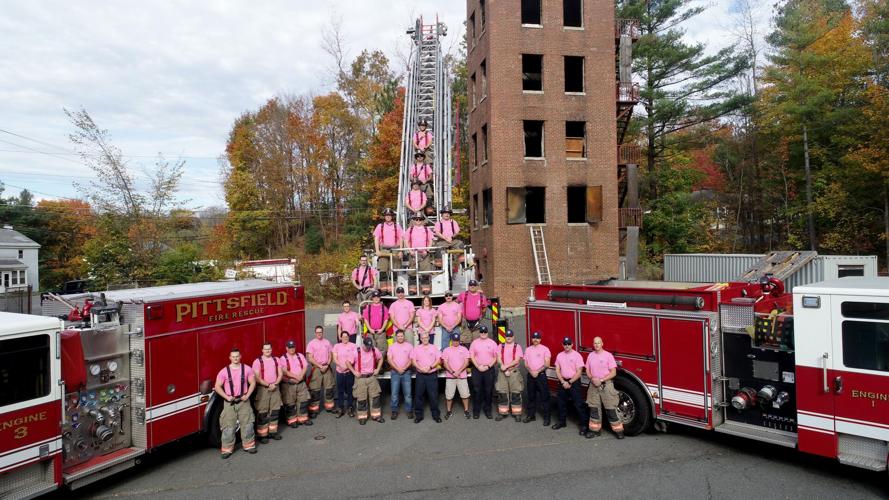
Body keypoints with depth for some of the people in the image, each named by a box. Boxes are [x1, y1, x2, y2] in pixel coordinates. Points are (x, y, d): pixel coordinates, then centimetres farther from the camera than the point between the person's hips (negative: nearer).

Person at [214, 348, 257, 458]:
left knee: (247, 424, 6)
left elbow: (252, 383, 5)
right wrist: (226, 397, -10)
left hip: (243, 401, 1)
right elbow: (217, 387, -2)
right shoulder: (224, 371, -5)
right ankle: (227, 449, 11)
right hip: (229, 402, -1)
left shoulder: (247, 369, -1)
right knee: (228, 427, 1)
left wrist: (247, 395, -6)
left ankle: (248, 445, 19)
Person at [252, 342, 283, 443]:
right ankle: (262, 435, 3)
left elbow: (280, 374, 6)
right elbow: (257, 377, -11)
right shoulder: (257, 361, -5)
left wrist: (275, 384, -9)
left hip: (275, 388, 4)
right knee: (262, 413, -3)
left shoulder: (276, 360, 9)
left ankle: (273, 432, 17)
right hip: (263, 389, -4)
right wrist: (268, 385, -16)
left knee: (275, 411, 7)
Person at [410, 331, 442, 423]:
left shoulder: (434, 348, 8)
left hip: (432, 375, -1)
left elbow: (439, 360, 1)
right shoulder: (416, 349, 8)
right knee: (419, 395, 3)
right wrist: (421, 369, -14)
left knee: (434, 395, 0)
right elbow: (413, 361, 0)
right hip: (420, 375, 1)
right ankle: (418, 415, 13)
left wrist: (430, 367, -13)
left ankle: (436, 414, 11)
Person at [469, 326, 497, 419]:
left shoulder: (492, 343, 5)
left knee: (488, 391, 4)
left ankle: (487, 410, 13)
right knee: (477, 390, 2)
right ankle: (476, 411, 9)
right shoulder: (474, 342, 6)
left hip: (489, 370, 0)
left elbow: (495, 357, 4)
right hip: (477, 369, 0)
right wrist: (478, 366, -8)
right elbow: (472, 356, 3)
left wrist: (488, 366, -8)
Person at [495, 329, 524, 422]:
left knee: (516, 393, -2)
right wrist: (505, 370, -11)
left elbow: (517, 361, -9)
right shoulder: (501, 346, 8)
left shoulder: (517, 347, 1)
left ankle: (517, 414, 4)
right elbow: (499, 359, 0)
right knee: (502, 393, 2)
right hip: (502, 372, 2)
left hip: (514, 372, -2)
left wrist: (506, 366, -15)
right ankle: (502, 413, 10)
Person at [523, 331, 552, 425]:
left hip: (541, 375, -4)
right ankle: (531, 415, 20)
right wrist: (531, 372, -10)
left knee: (544, 397, -3)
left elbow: (547, 364, -9)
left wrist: (537, 371, -16)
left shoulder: (545, 349, -3)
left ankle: (546, 417, 3)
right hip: (530, 375, 4)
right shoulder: (528, 349, 8)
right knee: (531, 396, 11)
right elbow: (526, 364, 6)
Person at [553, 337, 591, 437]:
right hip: (563, 382, 5)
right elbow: (557, 370, 6)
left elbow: (579, 372, -12)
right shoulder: (559, 356, 5)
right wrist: (563, 382, -7)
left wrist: (570, 382, -14)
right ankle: (562, 421, 29)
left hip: (574, 382, -5)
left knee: (579, 404, -6)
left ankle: (584, 425, 0)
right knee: (562, 403, 14)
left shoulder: (577, 355, -10)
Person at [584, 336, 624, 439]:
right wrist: (592, 378, -9)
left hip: (606, 385, -4)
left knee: (611, 409, -3)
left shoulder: (608, 355, -6)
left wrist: (601, 380, -16)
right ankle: (595, 429, 17)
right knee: (593, 408, 7)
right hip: (593, 385, 4)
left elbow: (613, 373, -9)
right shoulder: (590, 355, 7)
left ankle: (618, 430, 6)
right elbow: (587, 371, 11)